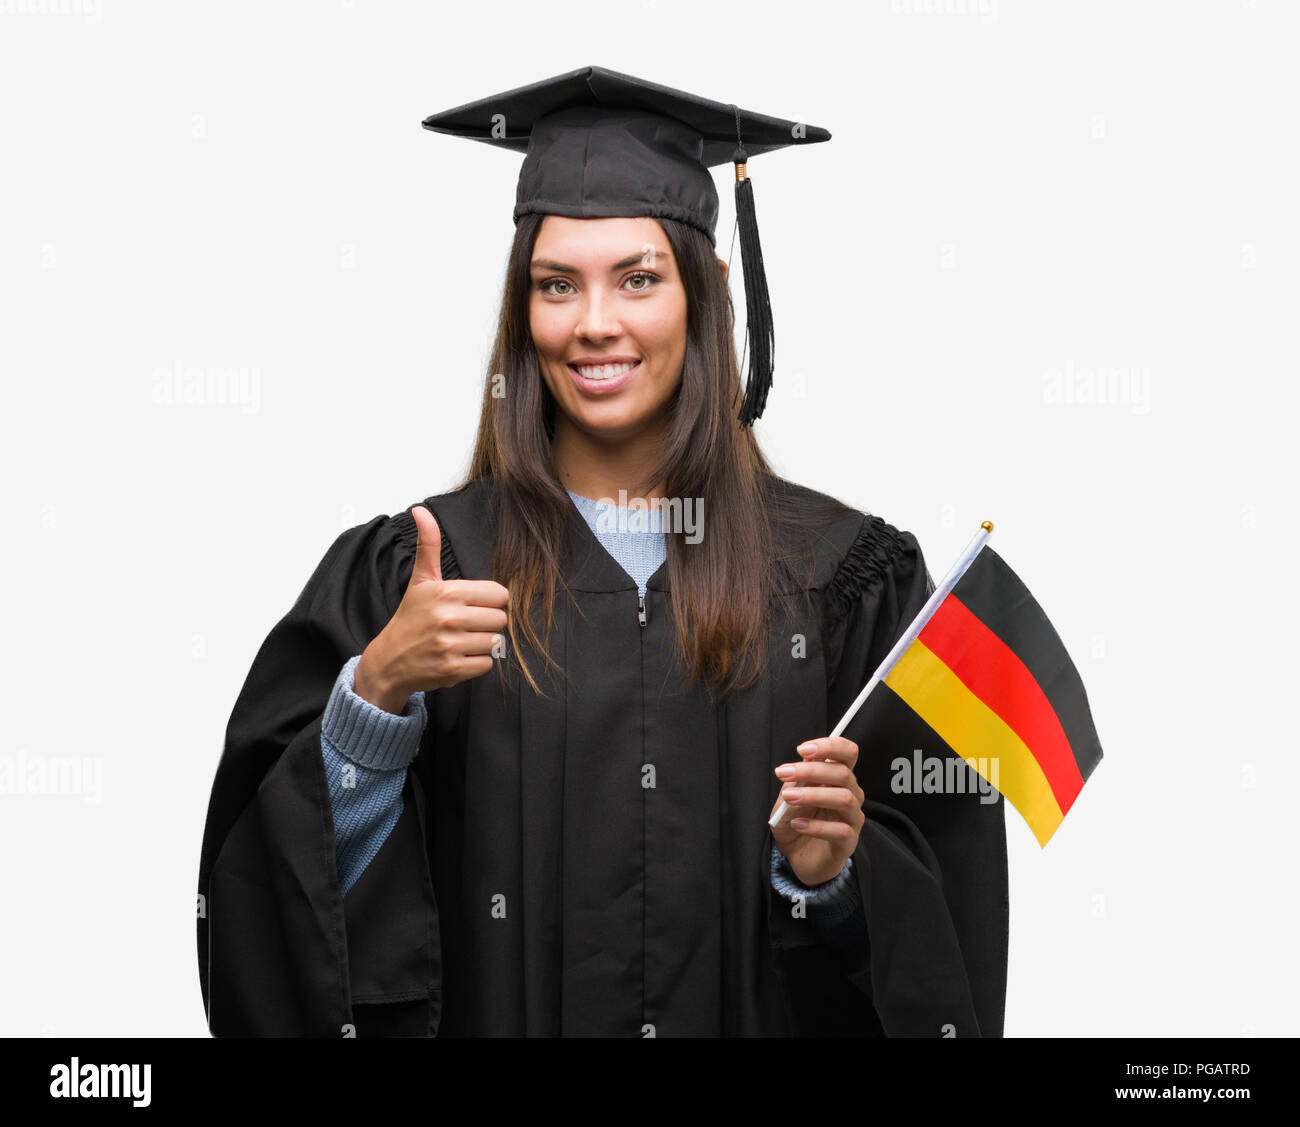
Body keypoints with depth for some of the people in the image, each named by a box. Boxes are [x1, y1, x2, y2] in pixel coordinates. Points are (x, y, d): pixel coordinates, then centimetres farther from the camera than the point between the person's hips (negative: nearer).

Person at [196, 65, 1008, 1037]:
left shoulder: (843, 576, -5)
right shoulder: (405, 574, -5)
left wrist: (834, 869, -22)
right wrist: (378, 689, -24)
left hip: (768, 1021, 0)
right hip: (497, 1013, 0)